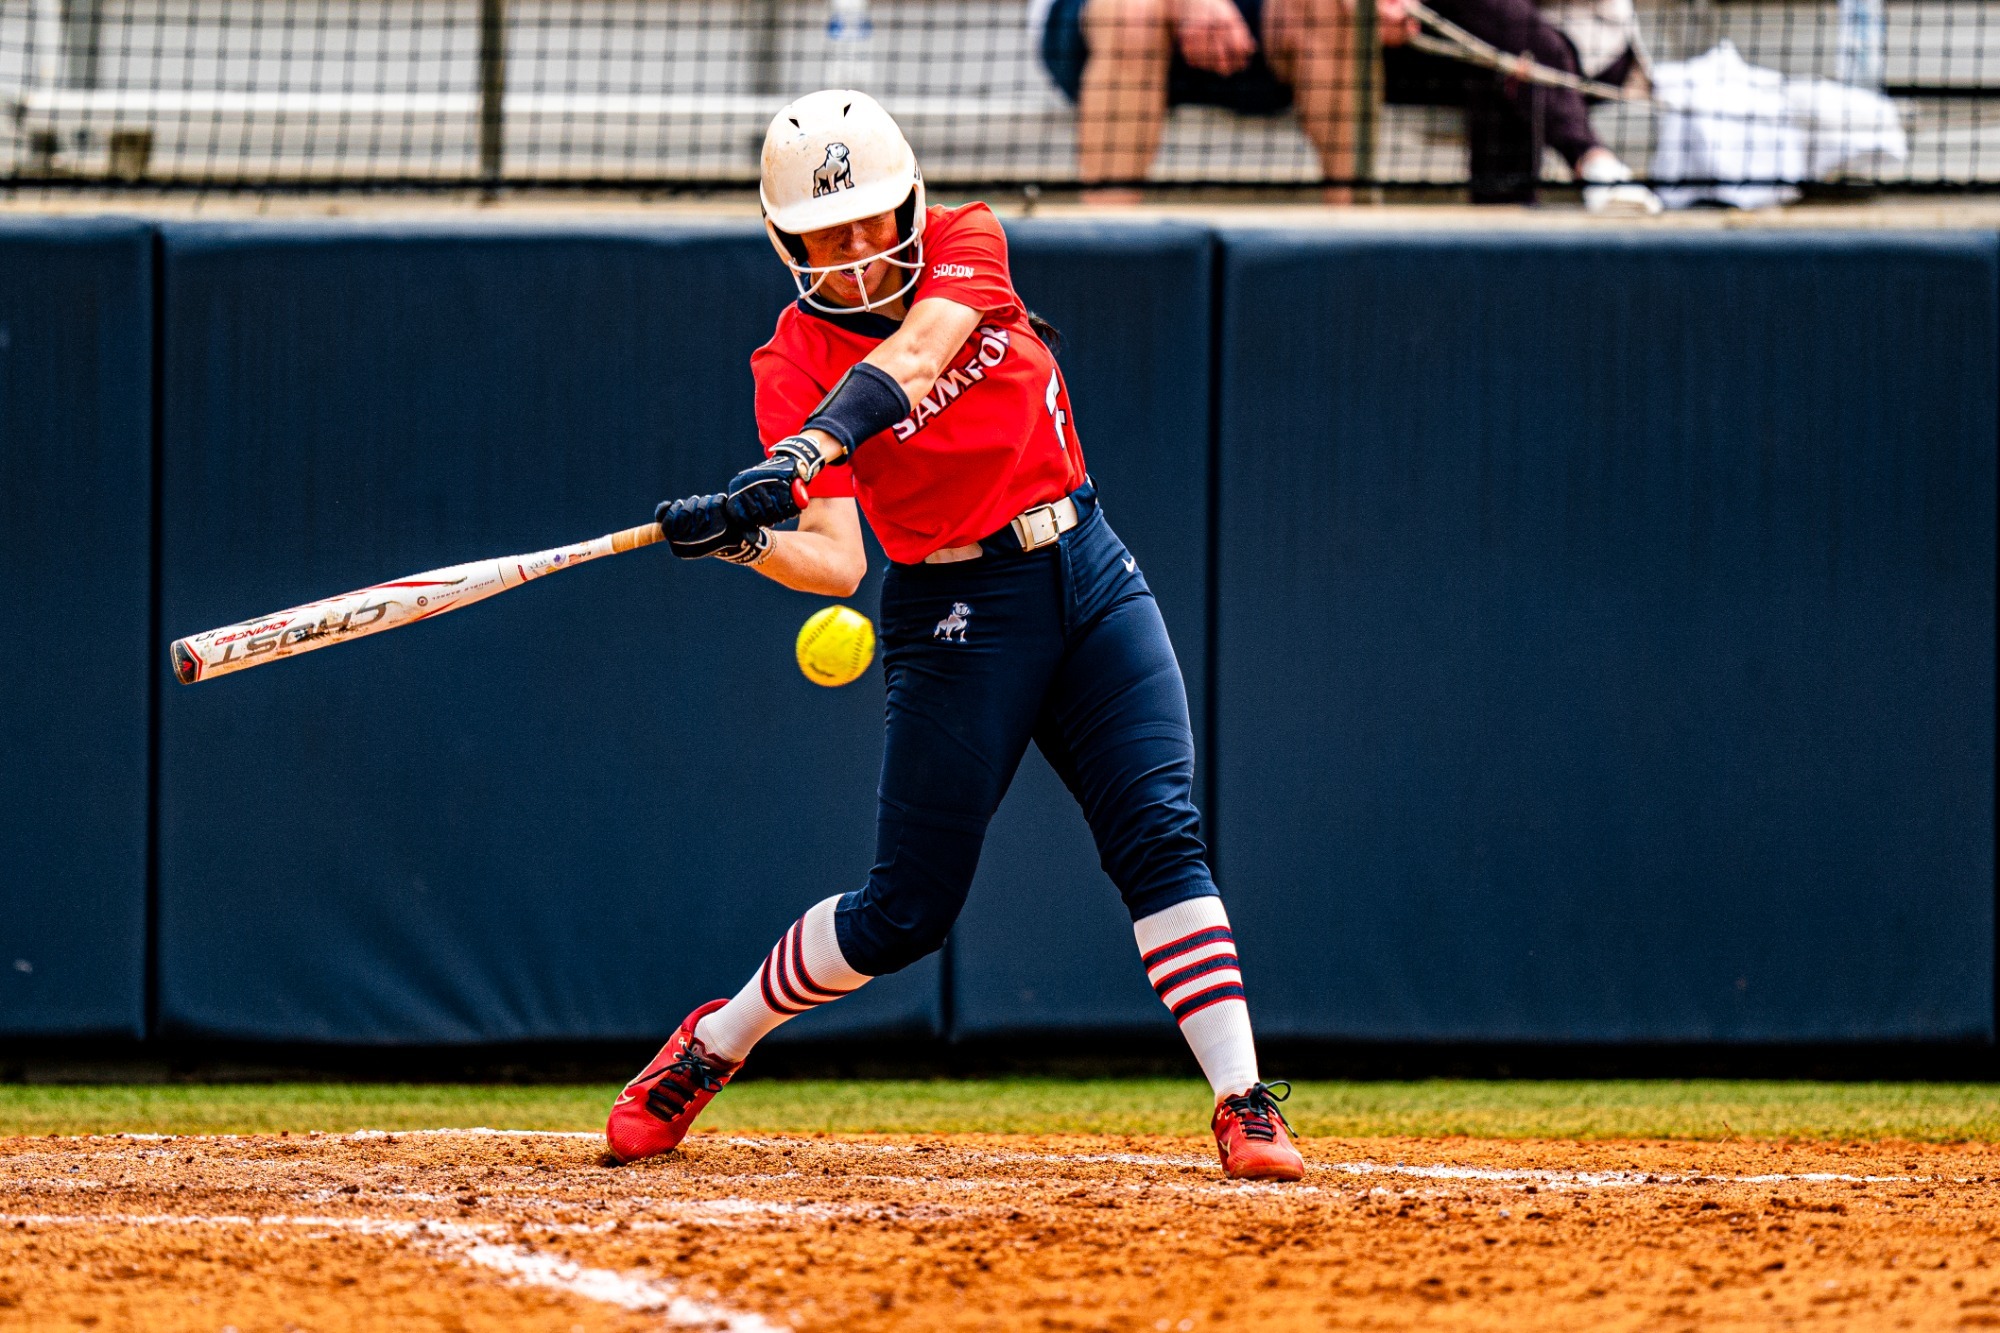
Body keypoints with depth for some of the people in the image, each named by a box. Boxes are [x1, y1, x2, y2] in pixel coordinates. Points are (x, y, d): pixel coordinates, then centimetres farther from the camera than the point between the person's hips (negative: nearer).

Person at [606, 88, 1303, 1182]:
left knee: (1160, 838, -11)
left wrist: (806, 450, -41)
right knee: (906, 911, 2)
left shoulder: (966, 243, -3)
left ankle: (1243, 1107, -13)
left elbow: (916, 350, -25)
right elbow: (836, 563, -20)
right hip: (958, 614, -2)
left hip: (1088, 570, 2)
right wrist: (746, 539, -41)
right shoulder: (795, 364, -9)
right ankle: (710, 1048, 24)